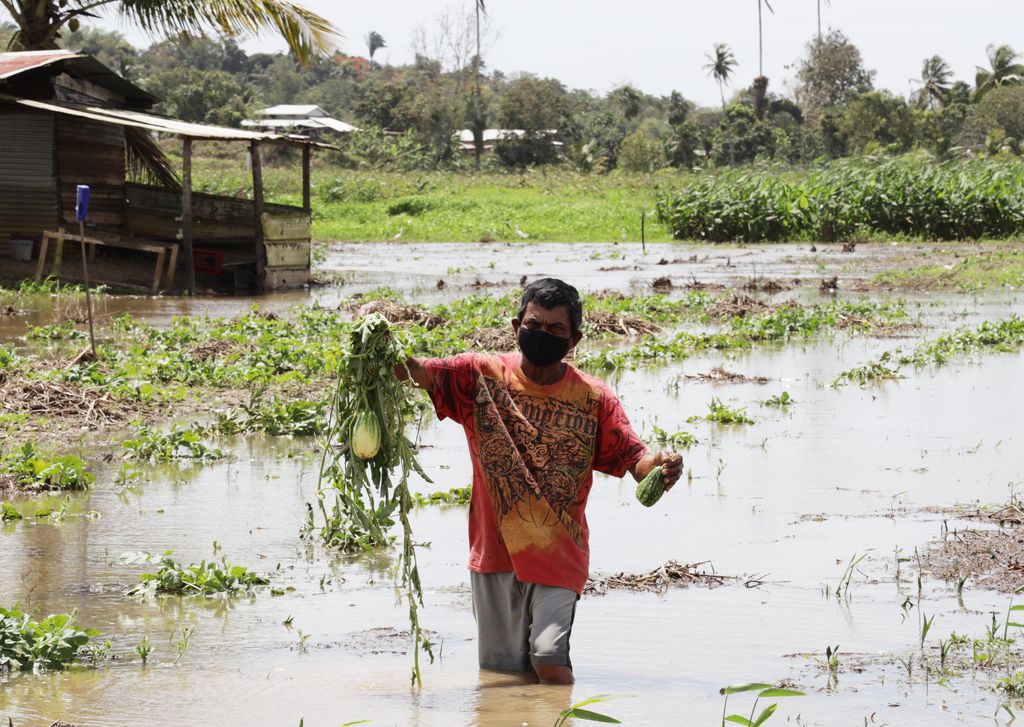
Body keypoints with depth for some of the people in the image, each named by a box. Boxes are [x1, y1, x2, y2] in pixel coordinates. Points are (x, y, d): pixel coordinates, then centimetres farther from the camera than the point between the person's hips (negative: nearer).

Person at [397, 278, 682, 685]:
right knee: (499, 669, 7)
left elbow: (632, 458, -6)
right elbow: (420, 372, -11)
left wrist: (659, 465, -30)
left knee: (549, 661, -16)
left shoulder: (593, 399, 0)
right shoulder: (482, 375, 1)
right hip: (495, 548, 2)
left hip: (558, 554, -1)